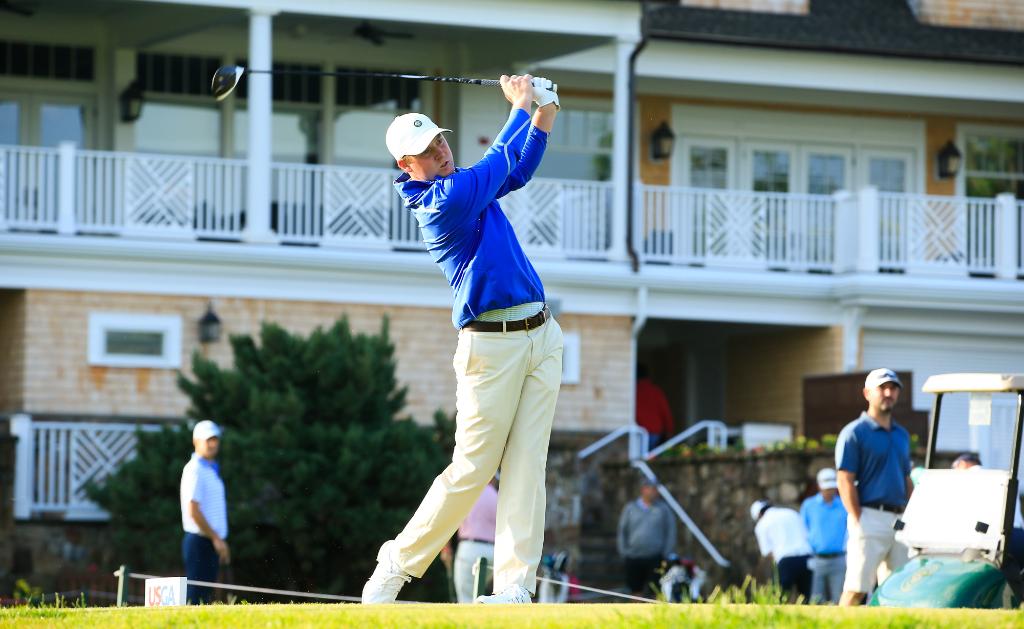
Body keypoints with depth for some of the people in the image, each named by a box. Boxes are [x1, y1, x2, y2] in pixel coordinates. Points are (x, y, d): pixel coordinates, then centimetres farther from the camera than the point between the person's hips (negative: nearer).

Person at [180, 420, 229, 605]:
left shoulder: (212, 470, 18)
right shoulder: (195, 470, -11)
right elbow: (193, 511, -18)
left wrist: (220, 540, 16)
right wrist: (216, 538, -17)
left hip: (212, 542, 9)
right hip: (200, 541, -9)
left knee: (205, 595, 8)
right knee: (196, 596, -11)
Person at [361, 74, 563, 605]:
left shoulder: (468, 185, 14)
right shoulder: (442, 202, -13)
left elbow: (517, 169, 28)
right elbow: (498, 162, -11)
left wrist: (543, 118, 12)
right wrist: (521, 108, 3)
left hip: (540, 337, 8)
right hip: (492, 345, -8)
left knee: (526, 465, -2)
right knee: (471, 470, -6)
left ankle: (514, 586, -7)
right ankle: (399, 563, 8)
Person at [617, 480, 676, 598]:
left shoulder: (663, 510, 6)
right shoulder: (630, 508, 9)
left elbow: (671, 534, 6)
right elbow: (622, 532, 11)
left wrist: (666, 555, -3)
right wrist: (623, 553, 2)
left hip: (655, 558, -2)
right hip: (634, 558, 2)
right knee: (637, 591, 7)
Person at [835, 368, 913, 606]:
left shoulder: (902, 435, 17)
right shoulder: (854, 432, -4)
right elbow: (845, 481, -9)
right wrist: (858, 521, -15)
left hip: (899, 520, 7)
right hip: (870, 517, -7)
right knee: (857, 588, -10)